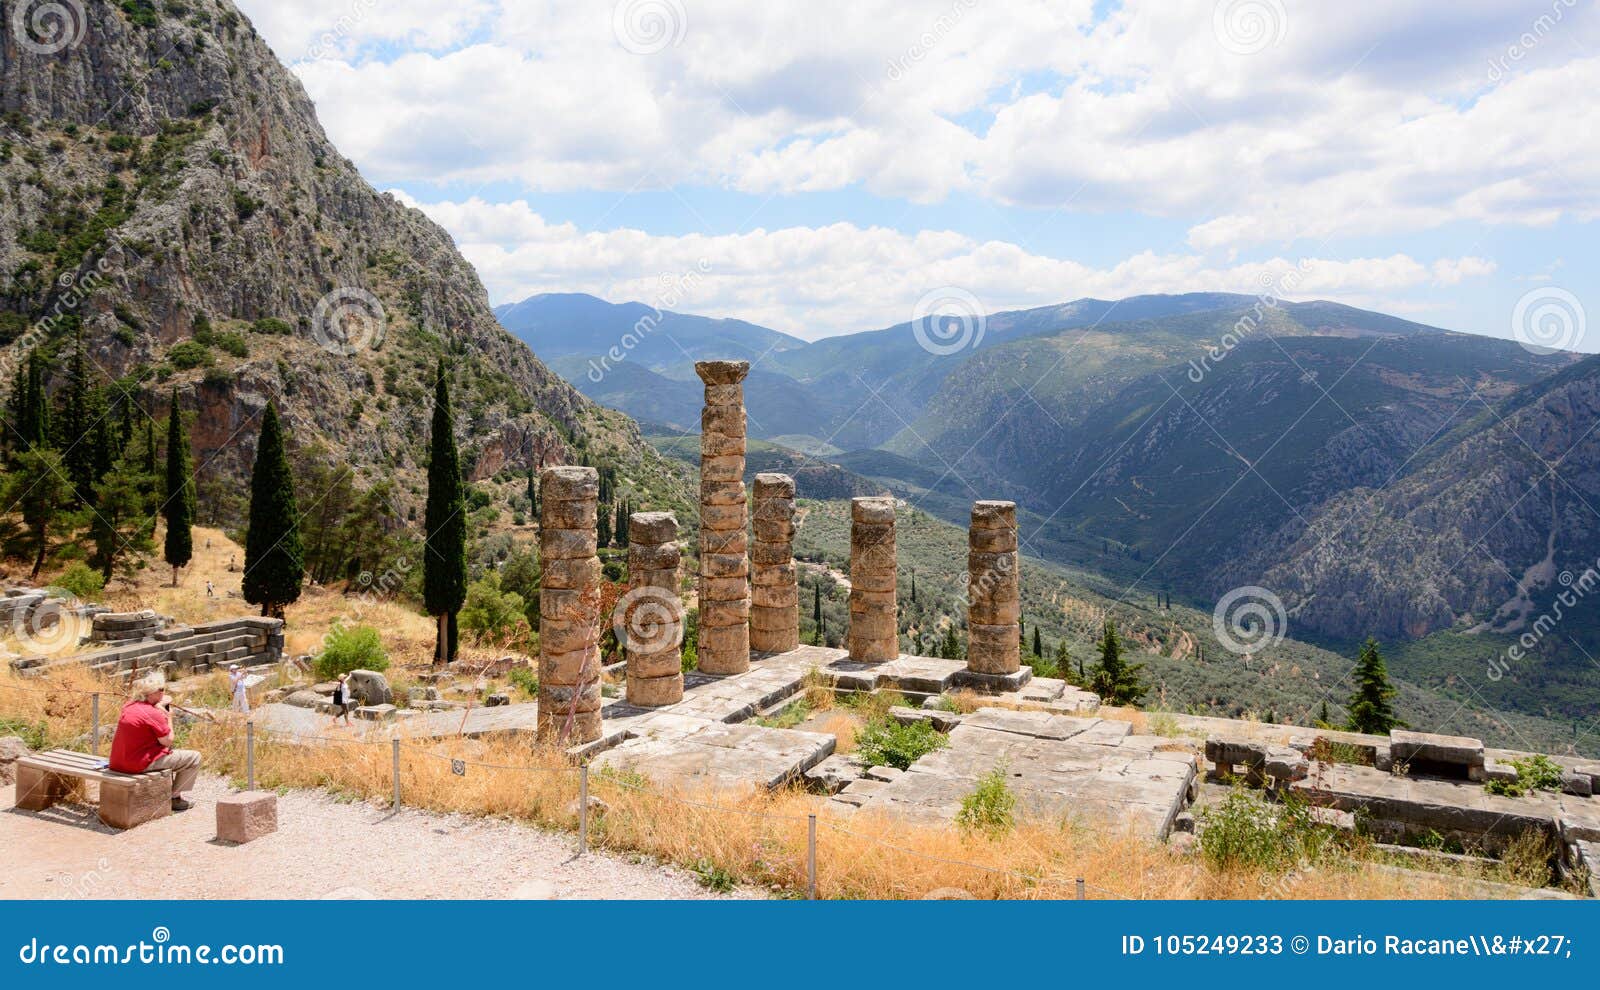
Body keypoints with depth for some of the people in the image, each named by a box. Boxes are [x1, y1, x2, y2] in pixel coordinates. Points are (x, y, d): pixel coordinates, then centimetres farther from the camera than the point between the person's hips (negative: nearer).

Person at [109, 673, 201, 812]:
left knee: (168, 752, 35)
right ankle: (174, 797, 11)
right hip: (139, 765, -9)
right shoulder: (153, 713, -19)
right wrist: (169, 717, -2)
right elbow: (167, 741, -12)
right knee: (195, 757, -2)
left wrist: (158, 708, 8)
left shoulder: (129, 706, 6)